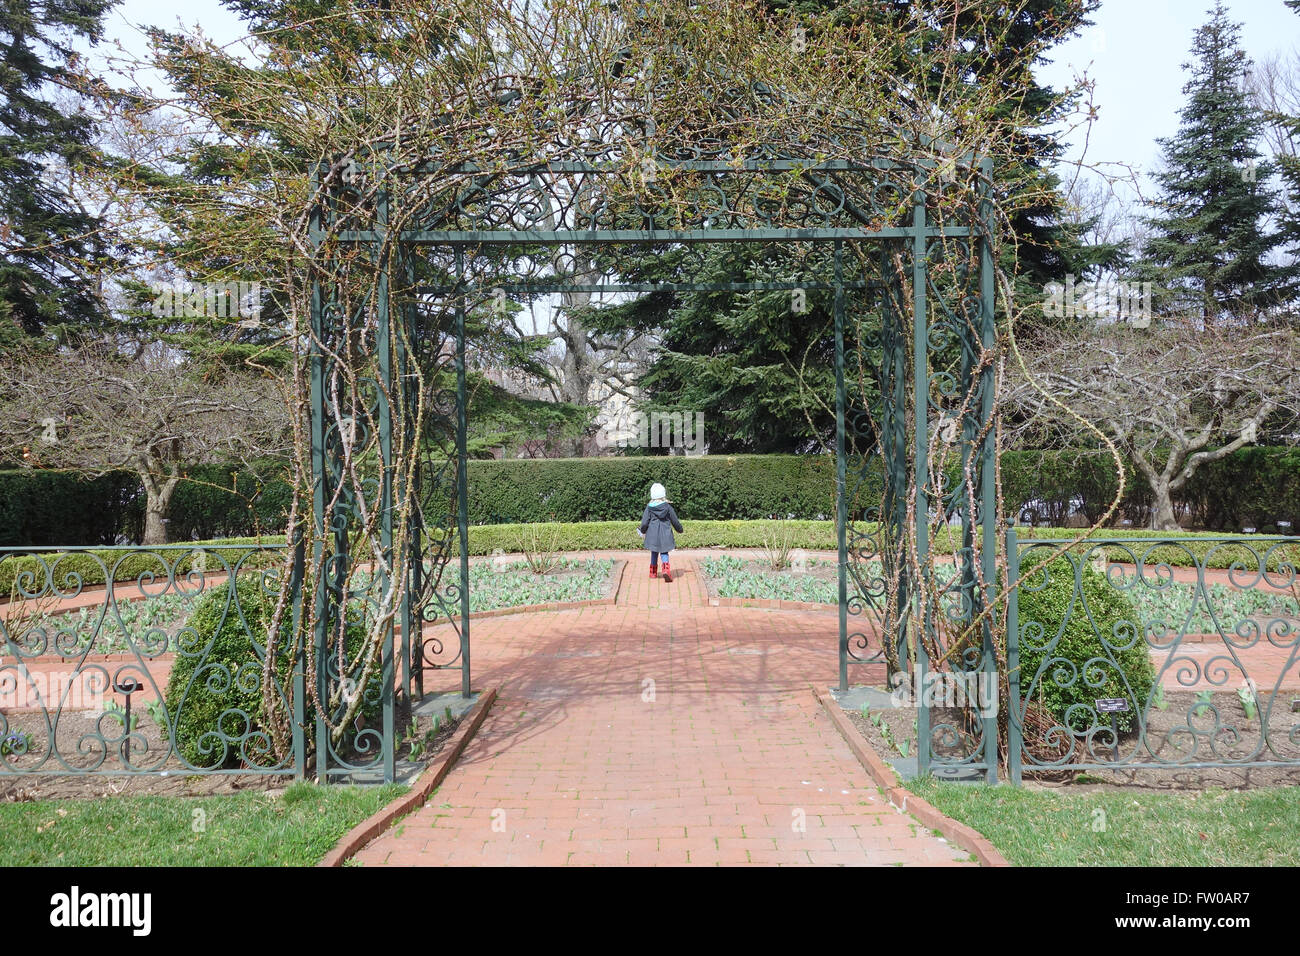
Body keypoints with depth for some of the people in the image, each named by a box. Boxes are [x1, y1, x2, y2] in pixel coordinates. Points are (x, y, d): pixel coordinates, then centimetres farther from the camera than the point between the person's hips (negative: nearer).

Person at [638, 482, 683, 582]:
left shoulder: (649, 507, -5)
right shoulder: (667, 507, -4)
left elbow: (644, 522, -4)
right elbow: (675, 521, 5)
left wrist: (643, 531, 16)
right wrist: (680, 529, 23)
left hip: (652, 534, 1)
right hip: (665, 534, -1)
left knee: (654, 553, 17)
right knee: (664, 552, 4)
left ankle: (653, 572, 27)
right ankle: (666, 568, -20)